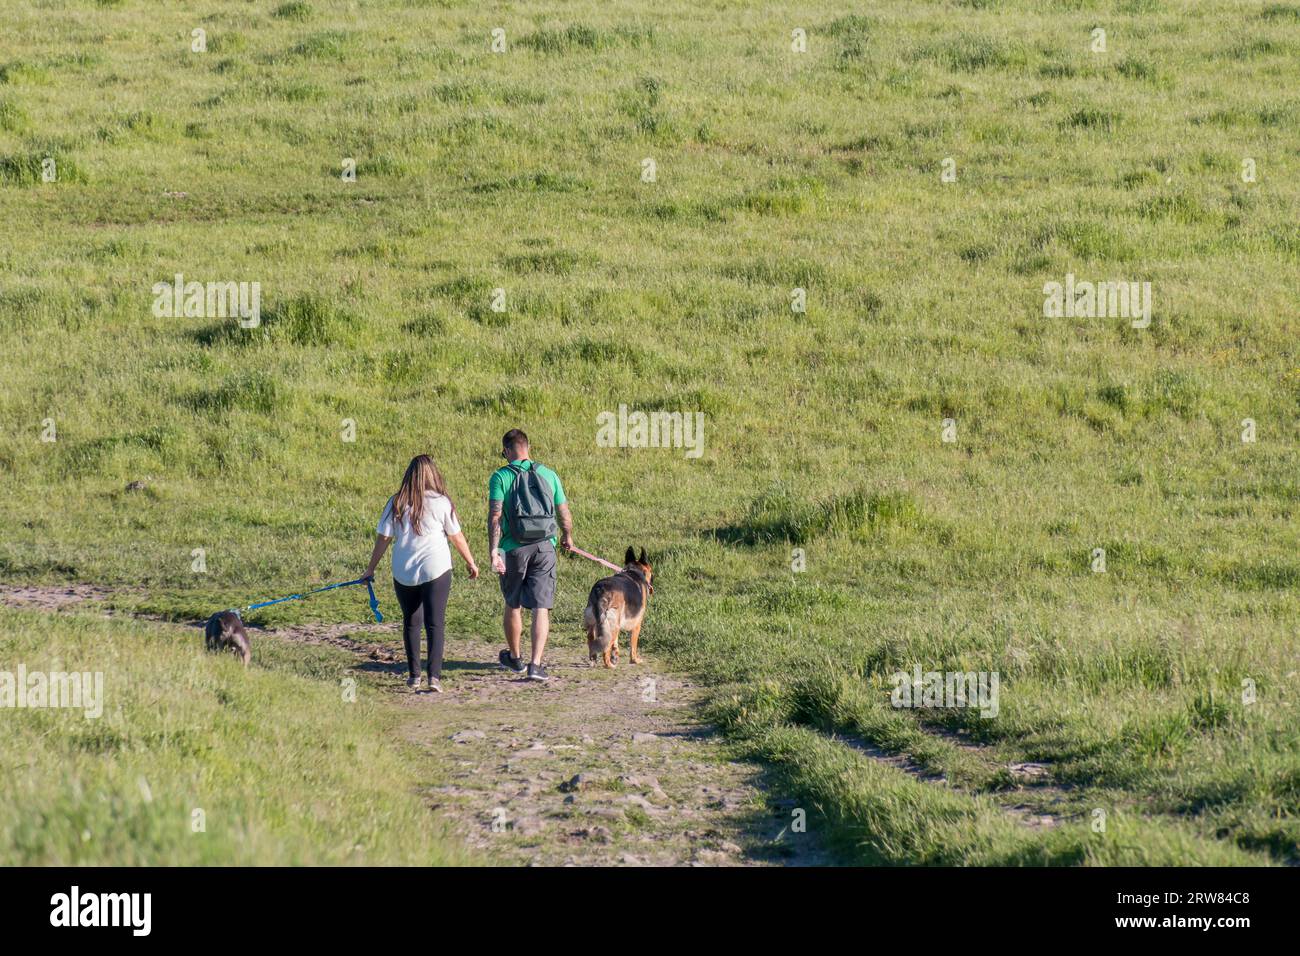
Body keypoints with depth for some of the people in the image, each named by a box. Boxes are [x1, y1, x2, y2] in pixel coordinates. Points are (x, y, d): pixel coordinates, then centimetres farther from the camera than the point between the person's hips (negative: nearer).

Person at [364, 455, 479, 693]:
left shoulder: (396, 504, 0)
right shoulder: (441, 502, -5)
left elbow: (383, 539, 2)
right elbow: (457, 537, 1)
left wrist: (371, 568, 12)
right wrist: (471, 563, 15)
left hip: (403, 573, 2)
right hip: (436, 571, -2)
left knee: (411, 623, 17)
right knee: (435, 624, -2)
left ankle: (413, 675, 20)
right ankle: (434, 675, -15)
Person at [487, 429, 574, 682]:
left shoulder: (501, 476, -4)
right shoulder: (548, 475, 5)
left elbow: (495, 516, -14)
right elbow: (564, 513, 9)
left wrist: (494, 551, -18)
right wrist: (568, 538, 28)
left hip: (513, 549, -1)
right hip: (544, 547, 1)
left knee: (513, 605, 18)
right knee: (540, 608, -1)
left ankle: (515, 658, 34)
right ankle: (535, 664, -13)